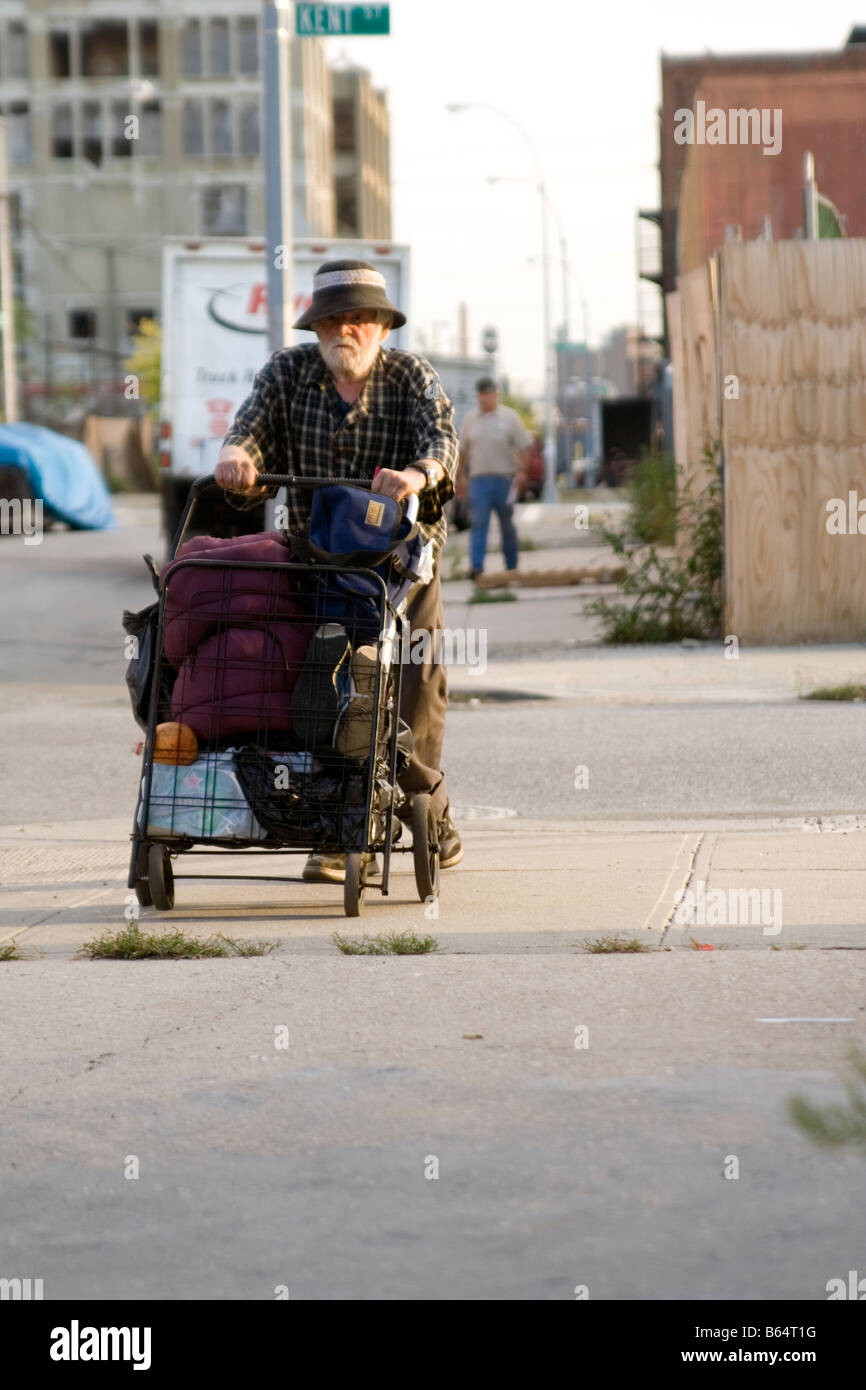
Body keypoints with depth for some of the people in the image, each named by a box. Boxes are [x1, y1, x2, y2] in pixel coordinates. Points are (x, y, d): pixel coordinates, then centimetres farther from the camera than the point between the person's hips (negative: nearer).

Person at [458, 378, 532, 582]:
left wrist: (522, 471, -9)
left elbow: (523, 446, 2)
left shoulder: (509, 417, 2)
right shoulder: (470, 418, 10)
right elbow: (463, 449, 16)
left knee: (507, 524, 9)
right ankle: (476, 566, -22)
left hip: (504, 478, -1)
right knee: (478, 523, -13)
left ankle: (512, 568, 20)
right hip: (479, 478, 1)